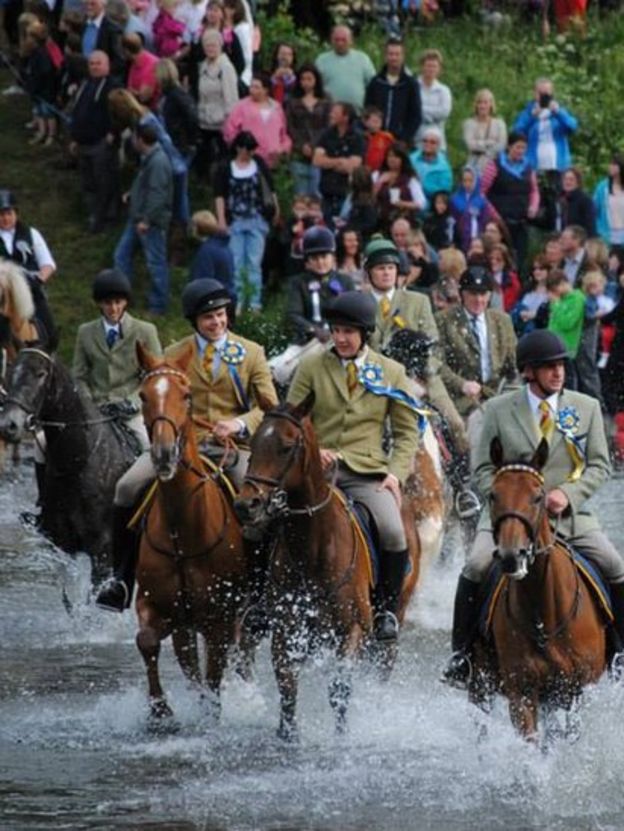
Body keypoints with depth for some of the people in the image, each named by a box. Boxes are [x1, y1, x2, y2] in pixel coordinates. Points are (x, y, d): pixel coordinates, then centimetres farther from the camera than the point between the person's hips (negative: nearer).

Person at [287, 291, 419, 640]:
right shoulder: (312, 368, 9)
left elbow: (407, 432, 12)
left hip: (368, 473, 0)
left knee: (393, 533, -26)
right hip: (317, 469, 0)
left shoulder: (391, 372, 10)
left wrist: (396, 473, -4)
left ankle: (387, 610, -6)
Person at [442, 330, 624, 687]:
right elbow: (484, 470, 4)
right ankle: (462, 654, -10)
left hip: (569, 515, 1)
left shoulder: (587, 408, 6)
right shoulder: (498, 410, 3)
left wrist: (568, 493, -13)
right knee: (476, 569, -24)